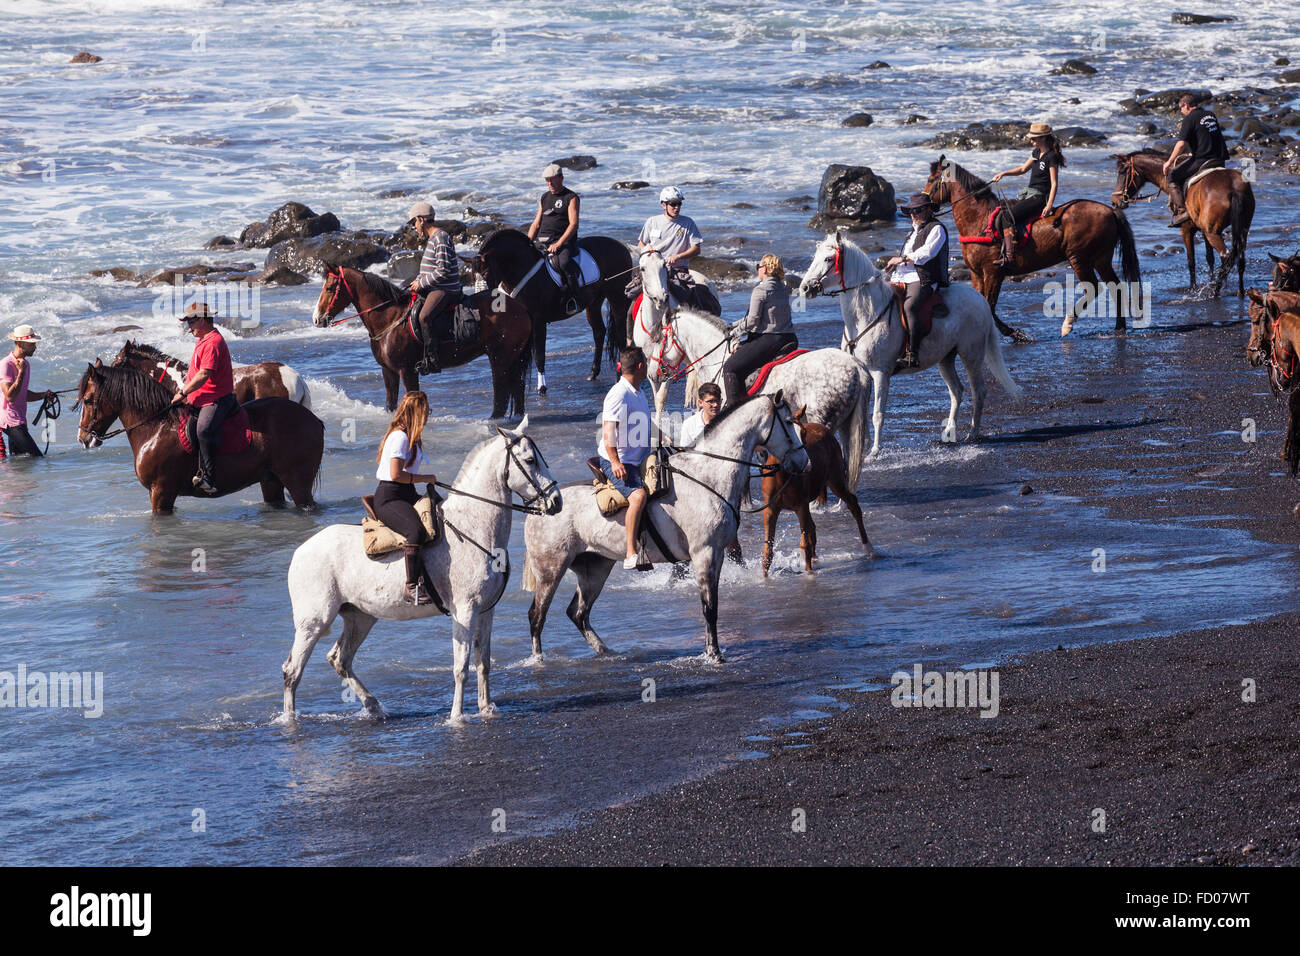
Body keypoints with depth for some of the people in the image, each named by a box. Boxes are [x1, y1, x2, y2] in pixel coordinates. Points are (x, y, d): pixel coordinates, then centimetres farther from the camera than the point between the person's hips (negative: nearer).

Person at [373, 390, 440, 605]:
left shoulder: (411, 437, 18)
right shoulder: (400, 437, -13)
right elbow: (396, 475, -19)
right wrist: (426, 478, -10)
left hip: (406, 496, 11)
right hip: (389, 498, -11)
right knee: (416, 530, -34)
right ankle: (412, 587, -38)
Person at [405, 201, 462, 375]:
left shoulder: (441, 238, -15)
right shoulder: (432, 238, 18)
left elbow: (443, 271, -22)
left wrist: (422, 283, -15)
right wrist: (418, 280, 13)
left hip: (445, 290, -11)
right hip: (435, 289, 11)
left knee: (425, 317, -30)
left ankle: (431, 360, -30)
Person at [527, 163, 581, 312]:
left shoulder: (571, 198, 1)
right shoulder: (544, 198, 20)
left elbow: (573, 224, -8)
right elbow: (536, 223, 22)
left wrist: (558, 244, -19)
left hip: (563, 241, -6)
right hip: (542, 241, 6)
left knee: (562, 263, -35)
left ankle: (572, 299, -30)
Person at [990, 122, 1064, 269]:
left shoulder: (1051, 157, -14)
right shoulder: (1037, 152, 13)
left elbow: (1054, 184, -16)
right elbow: (1023, 169, 25)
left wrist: (1049, 205, -25)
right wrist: (1003, 173, 13)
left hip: (1039, 196, -10)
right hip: (1029, 193, 10)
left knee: (1008, 216, -24)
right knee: (1002, 212, 6)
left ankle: (1008, 256, -30)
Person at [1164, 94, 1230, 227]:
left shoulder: (1190, 119, -7)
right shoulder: (1211, 115, 17)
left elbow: (1181, 144, -12)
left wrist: (1169, 162, -3)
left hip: (1201, 160, -8)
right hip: (1219, 160, 8)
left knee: (1171, 176, 1)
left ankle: (1181, 210, -11)